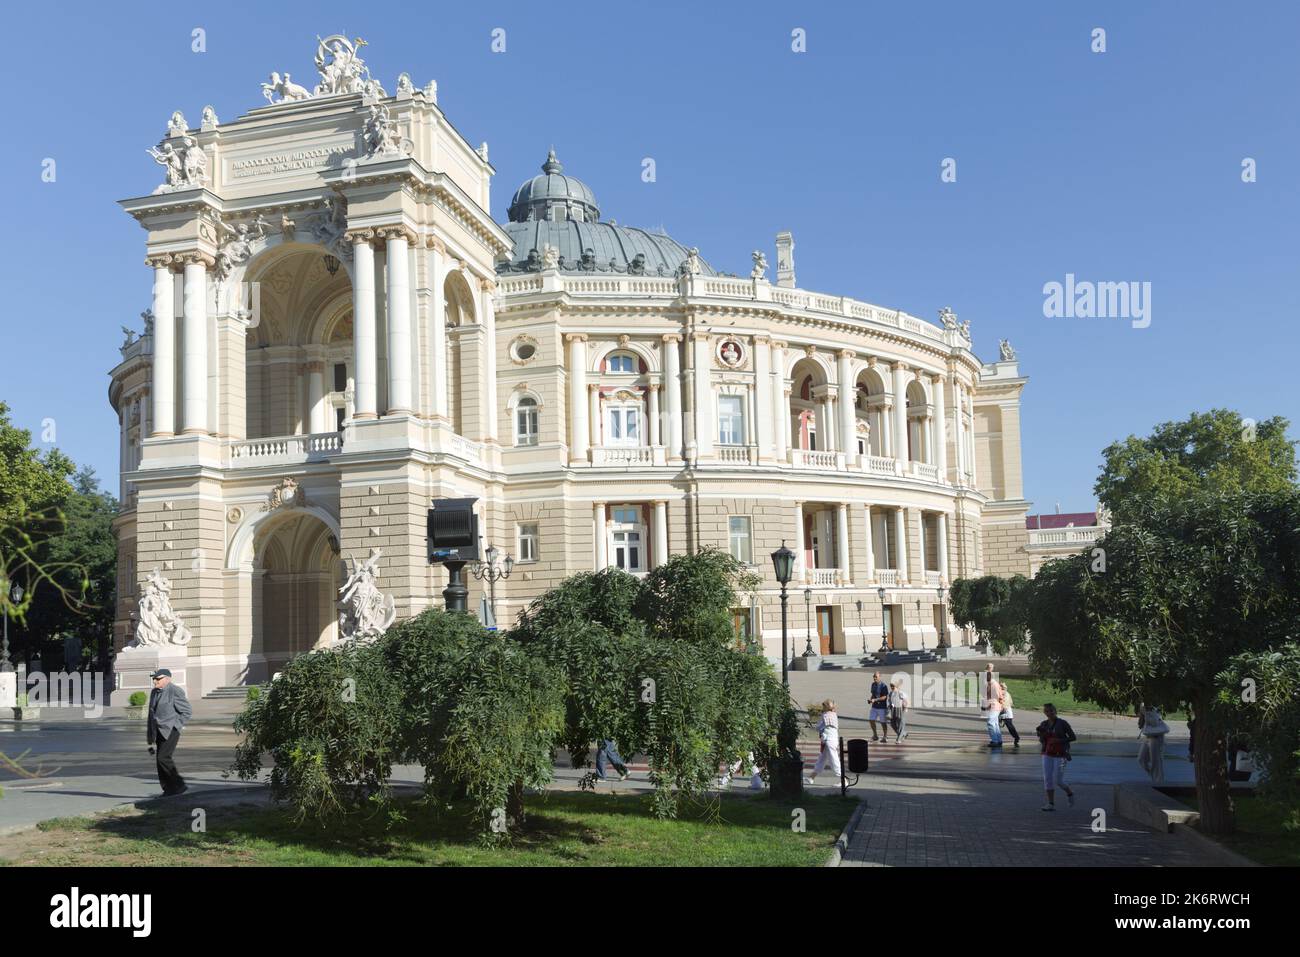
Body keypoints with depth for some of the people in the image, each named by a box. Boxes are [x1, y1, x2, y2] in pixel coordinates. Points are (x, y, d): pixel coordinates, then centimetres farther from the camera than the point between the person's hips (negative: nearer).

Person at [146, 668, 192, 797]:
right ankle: (169, 790, 10)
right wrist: (150, 737, 18)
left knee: (164, 757, -17)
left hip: (170, 730, -8)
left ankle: (179, 785, -8)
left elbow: (188, 712, -9)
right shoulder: (154, 692, 13)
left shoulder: (176, 691, -9)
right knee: (162, 760, 4)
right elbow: (152, 714, 19)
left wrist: (174, 726, -12)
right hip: (159, 732, 8)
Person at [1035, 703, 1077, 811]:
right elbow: (1042, 741, 7)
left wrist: (1059, 740, -20)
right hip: (1047, 754, 5)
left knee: (1058, 781, -4)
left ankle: (1069, 794, 26)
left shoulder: (1063, 723, -10)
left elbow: (1073, 737, -8)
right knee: (1047, 779, -2)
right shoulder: (1044, 724, 4)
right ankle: (1051, 804, 4)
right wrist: (1039, 734, -14)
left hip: (1060, 755, -5)